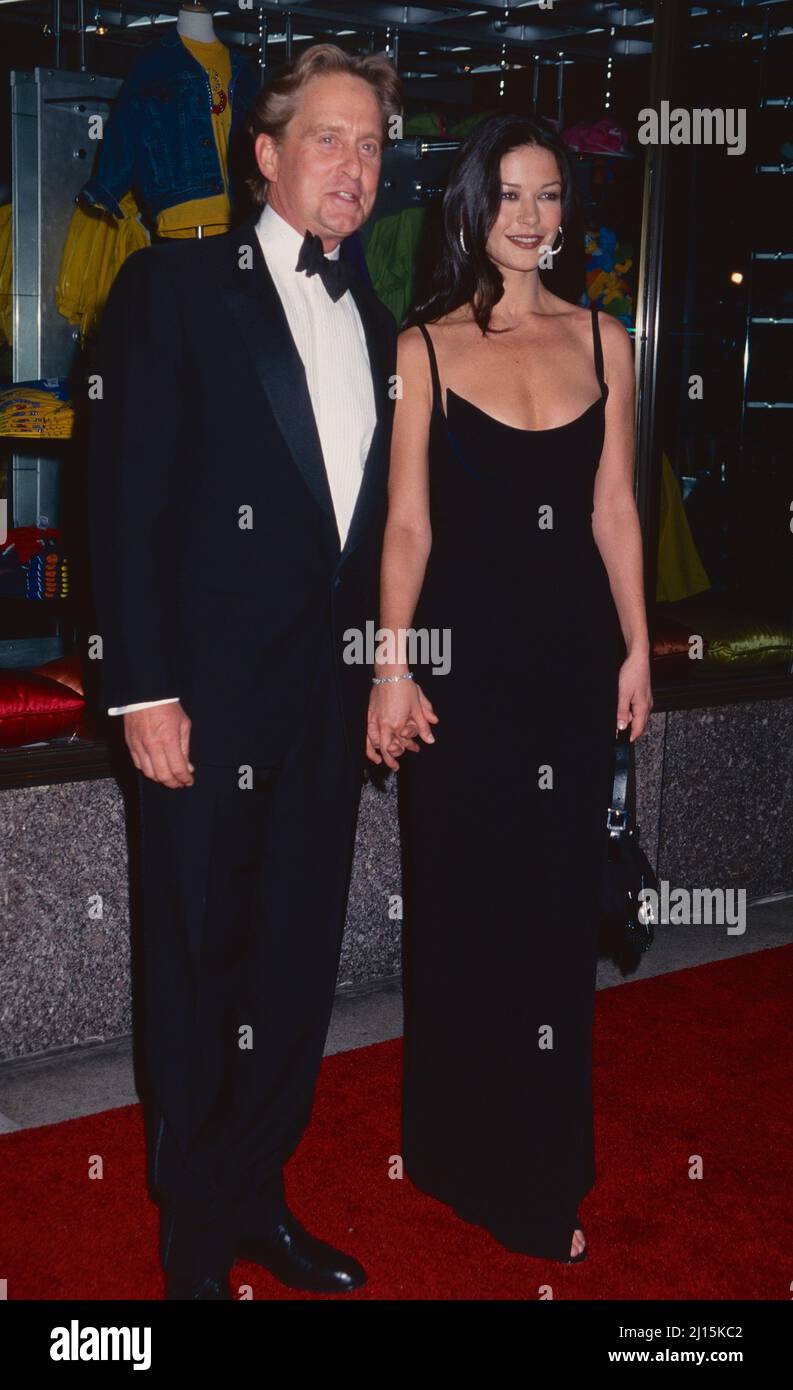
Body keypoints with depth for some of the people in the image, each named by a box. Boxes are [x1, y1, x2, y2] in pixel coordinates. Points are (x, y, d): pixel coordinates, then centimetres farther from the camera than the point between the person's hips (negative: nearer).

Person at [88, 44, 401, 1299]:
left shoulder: (374, 326, 14)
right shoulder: (175, 286, -3)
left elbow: (371, 522, 15)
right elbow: (126, 499, -9)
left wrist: (380, 673, 8)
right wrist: (144, 688, -14)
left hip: (327, 701, 5)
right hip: (211, 699, -5)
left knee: (300, 972, 12)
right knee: (201, 975, 7)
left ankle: (257, 1201, 30)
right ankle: (196, 1242, 23)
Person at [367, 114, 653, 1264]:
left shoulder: (602, 340, 7)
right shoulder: (425, 349, 0)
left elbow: (615, 512, 8)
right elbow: (408, 525, -4)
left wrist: (637, 649, 4)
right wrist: (393, 671, -9)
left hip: (576, 650, 3)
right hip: (465, 647, -2)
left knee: (559, 908, 9)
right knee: (462, 902, 5)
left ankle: (546, 1173, 25)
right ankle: (467, 1157, 22)